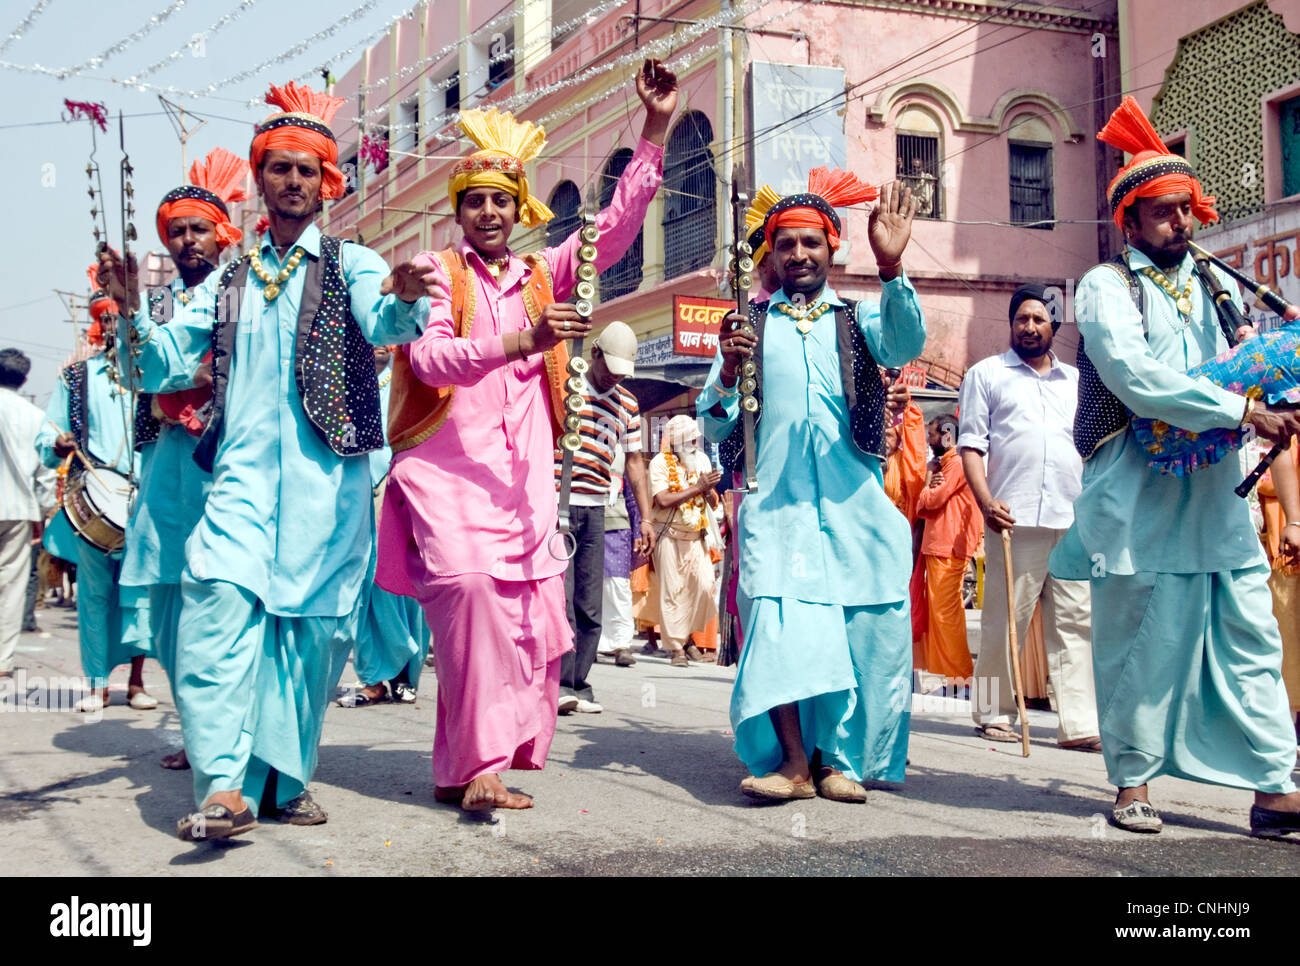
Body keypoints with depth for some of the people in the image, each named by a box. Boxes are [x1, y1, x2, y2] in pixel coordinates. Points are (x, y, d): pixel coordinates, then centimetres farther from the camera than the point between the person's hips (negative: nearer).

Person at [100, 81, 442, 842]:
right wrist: (129, 311, -8)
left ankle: (285, 777, 15)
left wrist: (405, 299, -37)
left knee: (314, 624, 0)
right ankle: (226, 786, -24)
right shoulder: (228, 283, 18)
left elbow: (385, 324, -13)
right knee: (221, 600, -20)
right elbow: (162, 368, 12)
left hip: (326, 475, -1)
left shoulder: (352, 265, 9)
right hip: (244, 473, 1)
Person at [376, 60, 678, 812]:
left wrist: (657, 129, 4)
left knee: (531, 619, -1)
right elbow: (430, 357, -12)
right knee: (470, 588, -25)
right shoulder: (436, 272, 5)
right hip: (447, 468, -5)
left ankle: (461, 769, 11)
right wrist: (522, 341, -26)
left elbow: (615, 228, 10)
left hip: (525, 476, 5)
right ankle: (482, 765, -23)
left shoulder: (543, 277, 18)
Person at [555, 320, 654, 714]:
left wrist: (645, 518, 13)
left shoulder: (627, 404, 15)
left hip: (595, 510, 5)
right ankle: (560, 683, -10)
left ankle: (579, 685, 9)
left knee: (590, 605, 3)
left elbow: (634, 461, 19)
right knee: (560, 595, -12)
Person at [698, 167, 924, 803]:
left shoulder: (859, 319, 16)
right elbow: (713, 423, 10)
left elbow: (905, 343, -9)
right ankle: (795, 762, -11)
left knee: (864, 629, -3)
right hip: (775, 499, -1)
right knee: (778, 621, -15)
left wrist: (891, 266, -25)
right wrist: (728, 373, -11)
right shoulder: (750, 323, 16)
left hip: (854, 500, 1)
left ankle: (839, 759, 9)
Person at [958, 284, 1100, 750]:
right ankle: (994, 712, 11)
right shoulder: (987, 374, 12)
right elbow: (971, 444, 4)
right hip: (1015, 519, -3)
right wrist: (985, 501, -10)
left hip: (1076, 520, 3)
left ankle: (1079, 725, -1)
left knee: (1075, 622, -1)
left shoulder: (1077, 380, 22)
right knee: (1005, 620, -1)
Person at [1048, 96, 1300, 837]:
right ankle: (1134, 782, 14)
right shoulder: (1108, 287, -1)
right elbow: (1137, 379, -16)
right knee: (1142, 644, 1)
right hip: (1142, 498, -5)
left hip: (1216, 494, 5)